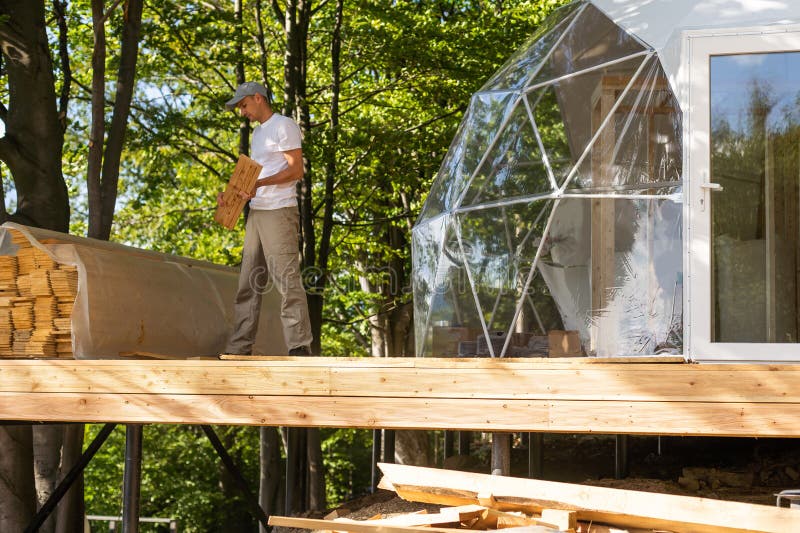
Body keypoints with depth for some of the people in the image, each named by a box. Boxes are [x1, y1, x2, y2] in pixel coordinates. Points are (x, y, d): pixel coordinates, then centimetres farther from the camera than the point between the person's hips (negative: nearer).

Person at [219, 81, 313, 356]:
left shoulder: (284, 126, -3)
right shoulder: (258, 131, 24)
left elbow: (296, 170, -11)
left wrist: (259, 183, -22)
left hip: (279, 211, -9)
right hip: (256, 211, 9)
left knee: (287, 278, -13)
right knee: (248, 282, 5)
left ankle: (300, 346, -14)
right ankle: (239, 349, 5)